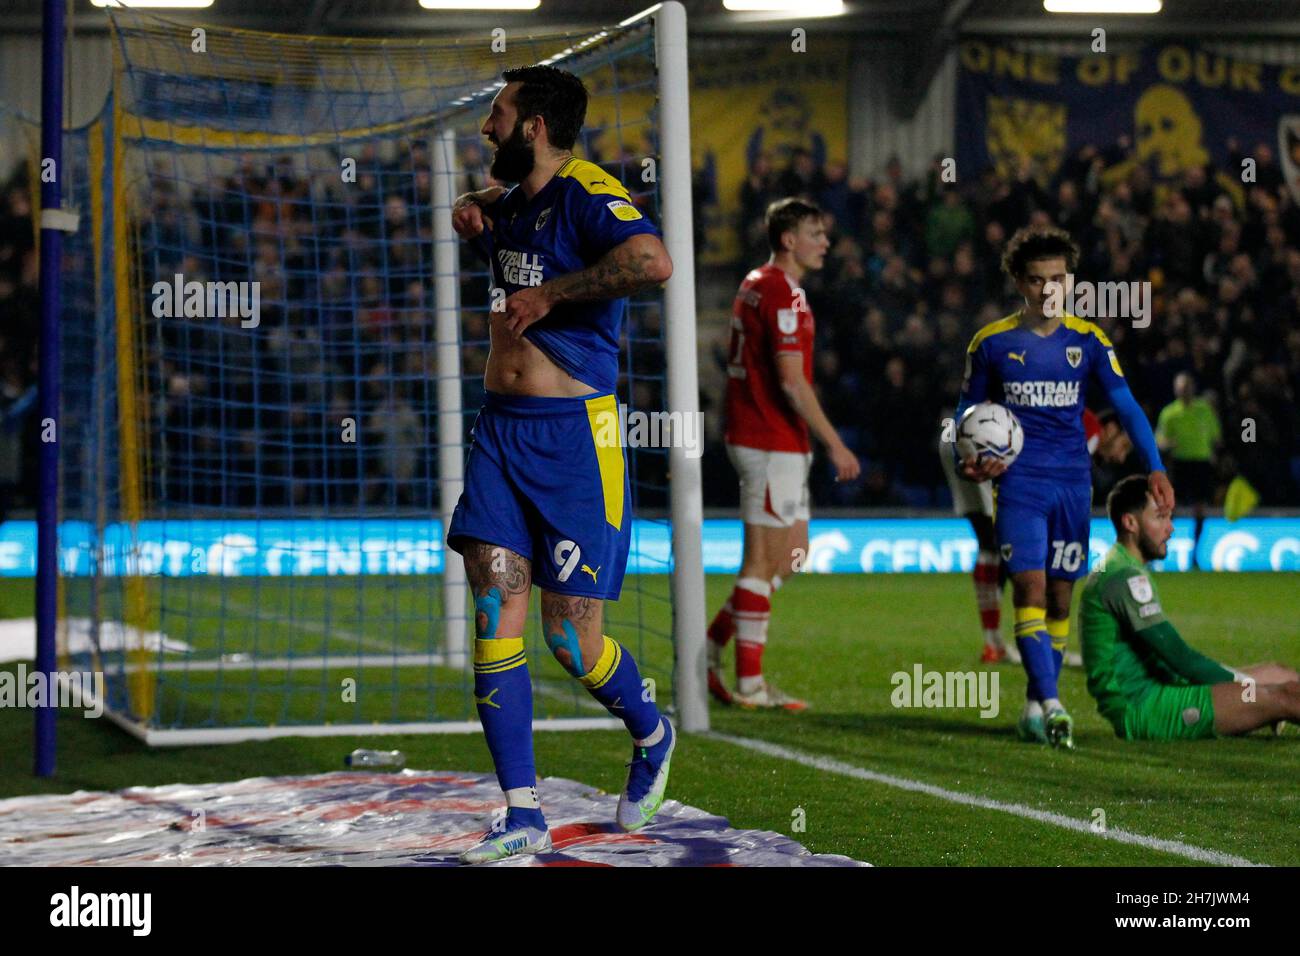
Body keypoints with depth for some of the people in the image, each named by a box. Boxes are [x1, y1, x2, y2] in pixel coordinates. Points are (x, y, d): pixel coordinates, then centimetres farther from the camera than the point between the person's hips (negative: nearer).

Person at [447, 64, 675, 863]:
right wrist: (471, 216, 14)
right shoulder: (512, 199, 12)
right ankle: (523, 817, 1)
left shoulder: (587, 193, -14)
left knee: (571, 638, -3)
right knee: (495, 615, -3)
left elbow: (653, 261, -34)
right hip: (501, 429, 7)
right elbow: (480, 215, 38)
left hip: (575, 436, -7)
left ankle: (652, 736, 29)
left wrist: (549, 295, -25)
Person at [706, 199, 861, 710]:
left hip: (753, 435, 10)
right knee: (763, 559, -5)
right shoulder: (782, 293, -16)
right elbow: (792, 383, -21)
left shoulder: (755, 285, 16)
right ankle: (749, 683, -1)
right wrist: (835, 445, -17)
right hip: (773, 443, -10)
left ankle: (712, 644, 15)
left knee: (792, 553, 14)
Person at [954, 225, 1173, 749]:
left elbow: (1125, 405, 2)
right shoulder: (991, 342, 1)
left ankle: (1033, 709, 17)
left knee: (1060, 596, 6)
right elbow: (969, 409, 12)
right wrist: (970, 460, -7)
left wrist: (1156, 469, -9)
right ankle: (1051, 705, -22)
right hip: (1018, 483, -2)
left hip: (1073, 484, 2)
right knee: (1030, 588, -16)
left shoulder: (1088, 341, 4)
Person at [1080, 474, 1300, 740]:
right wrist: (1240, 682, -6)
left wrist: (1234, 678, 9)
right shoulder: (1125, 578, -16)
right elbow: (1179, 657, -18)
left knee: (1279, 674, 13)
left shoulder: (1117, 571, 17)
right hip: (1142, 706, -10)